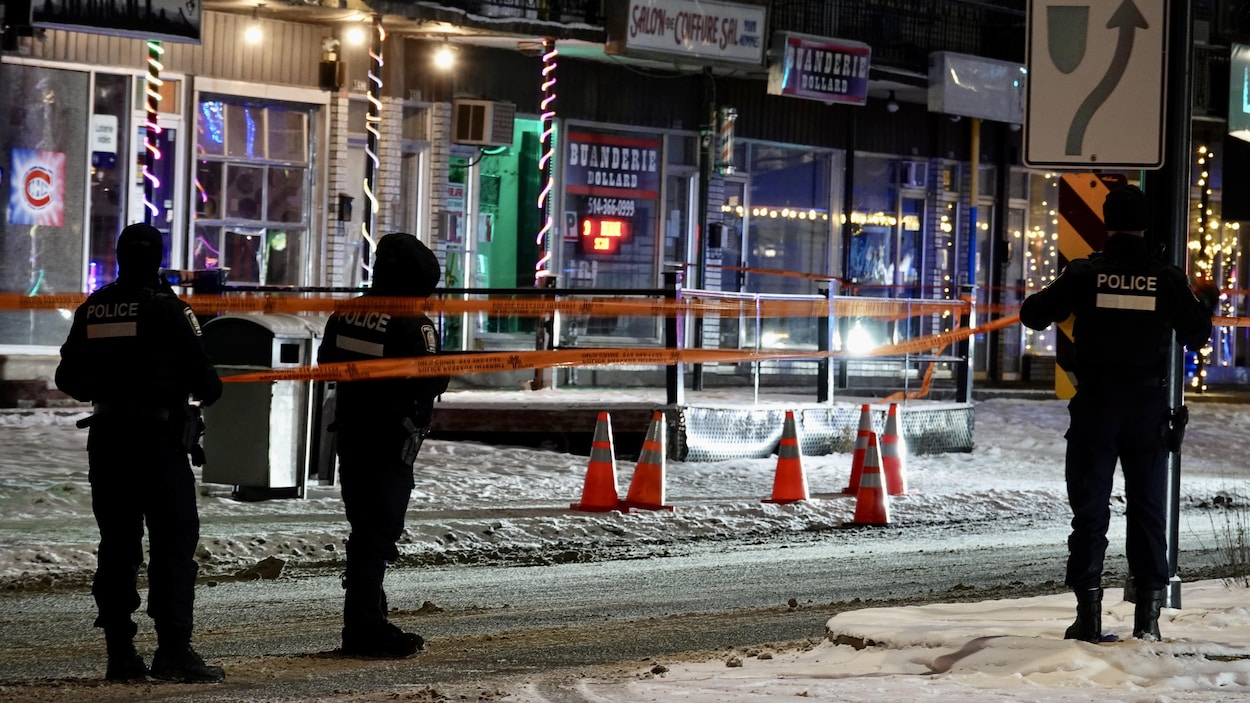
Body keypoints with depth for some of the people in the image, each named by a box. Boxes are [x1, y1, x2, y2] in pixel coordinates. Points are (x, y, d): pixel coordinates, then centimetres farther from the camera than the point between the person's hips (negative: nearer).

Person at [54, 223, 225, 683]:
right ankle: (173, 651, -11)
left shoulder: (91, 310, 7)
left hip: (106, 438, 6)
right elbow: (201, 374, -11)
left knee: (116, 544, 10)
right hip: (159, 436, -6)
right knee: (174, 541, -3)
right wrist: (208, 392, 11)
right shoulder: (166, 308, -9)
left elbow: (68, 378, 13)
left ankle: (120, 653, 9)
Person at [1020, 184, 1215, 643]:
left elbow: (1033, 315, -1)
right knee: (1149, 508, 8)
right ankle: (1148, 615, 7)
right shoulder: (1167, 278, -3)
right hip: (1149, 407, 1)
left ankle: (1088, 613, 0)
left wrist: (1052, 295, 21)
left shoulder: (1085, 273, -6)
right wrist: (1207, 304, 26)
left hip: (1095, 407, -1)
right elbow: (1195, 336, 6)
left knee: (1089, 507, 3)